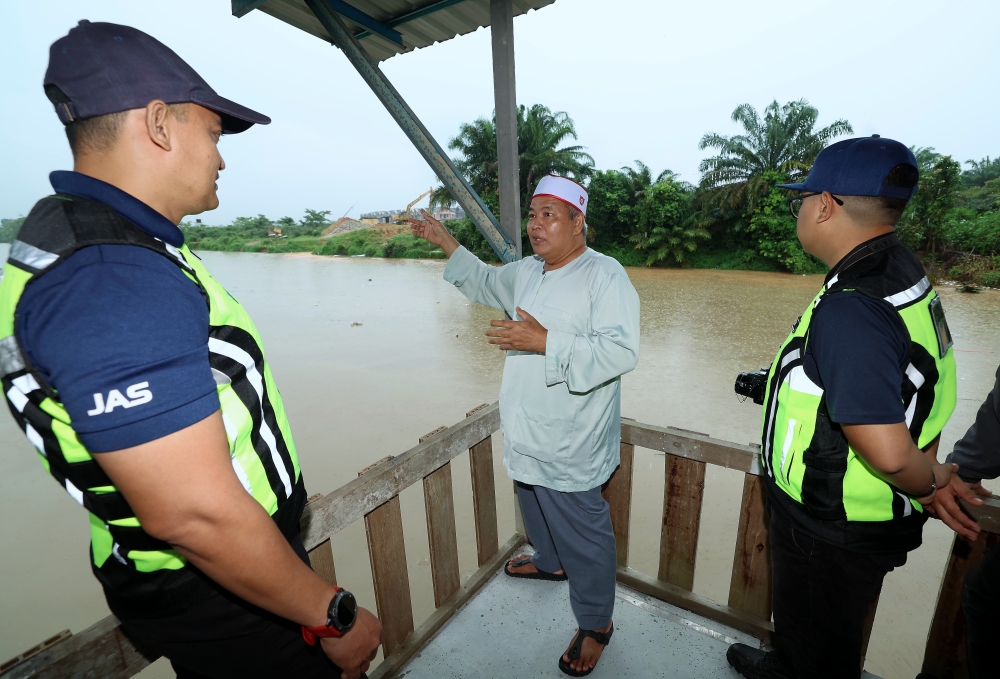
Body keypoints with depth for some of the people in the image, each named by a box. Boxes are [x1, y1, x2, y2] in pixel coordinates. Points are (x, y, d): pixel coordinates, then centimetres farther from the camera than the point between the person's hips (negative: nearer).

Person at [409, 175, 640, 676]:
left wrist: (545, 342, -31)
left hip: (570, 445, -8)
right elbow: (485, 283, 26)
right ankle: (550, 562, 58)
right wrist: (447, 244, 19)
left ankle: (596, 623, 33)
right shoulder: (527, 272, 8)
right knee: (535, 507, 29)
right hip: (527, 433, 9)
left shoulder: (605, 276, -17)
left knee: (582, 533, 8)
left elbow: (622, 351, -26)